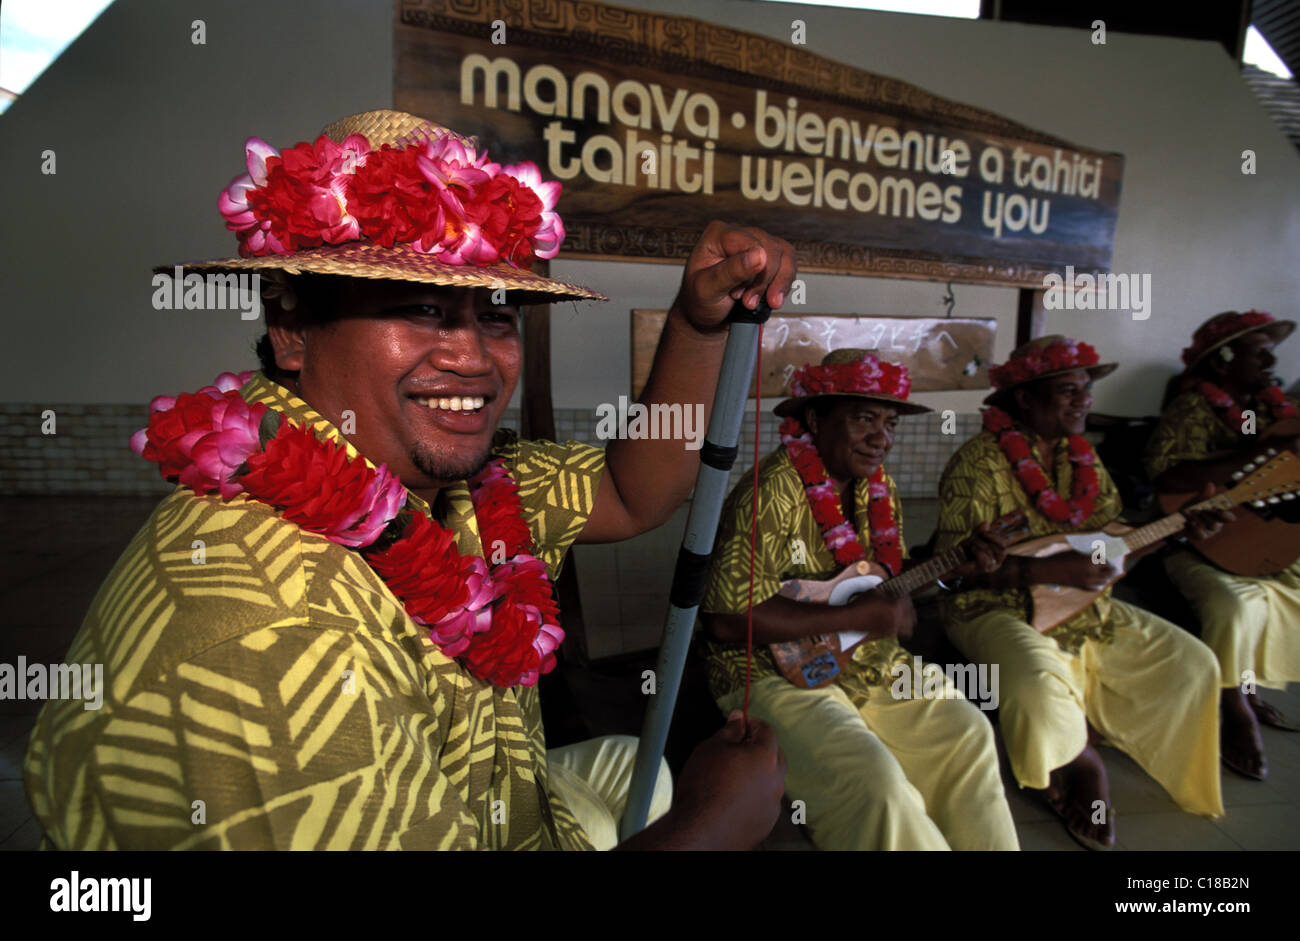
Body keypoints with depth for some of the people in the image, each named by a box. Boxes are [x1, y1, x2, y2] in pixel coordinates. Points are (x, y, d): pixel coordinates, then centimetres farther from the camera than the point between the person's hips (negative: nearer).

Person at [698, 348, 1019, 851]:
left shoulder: (877, 488, 5)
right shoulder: (771, 492, -22)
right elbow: (726, 619, -27)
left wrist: (956, 564, -2)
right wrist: (853, 615, -25)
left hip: (872, 665, 8)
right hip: (778, 672, -7)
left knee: (967, 734, -4)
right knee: (872, 777, -25)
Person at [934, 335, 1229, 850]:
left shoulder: (1082, 458, 8)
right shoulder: (978, 461, -16)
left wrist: (1183, 526, -2)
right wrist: (1045, 571, -29)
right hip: (997, 608, -7)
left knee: (1192, 663, 5)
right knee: (1041, 688, -33)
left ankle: (1081, 738, 14)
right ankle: (1076, 760, 4)